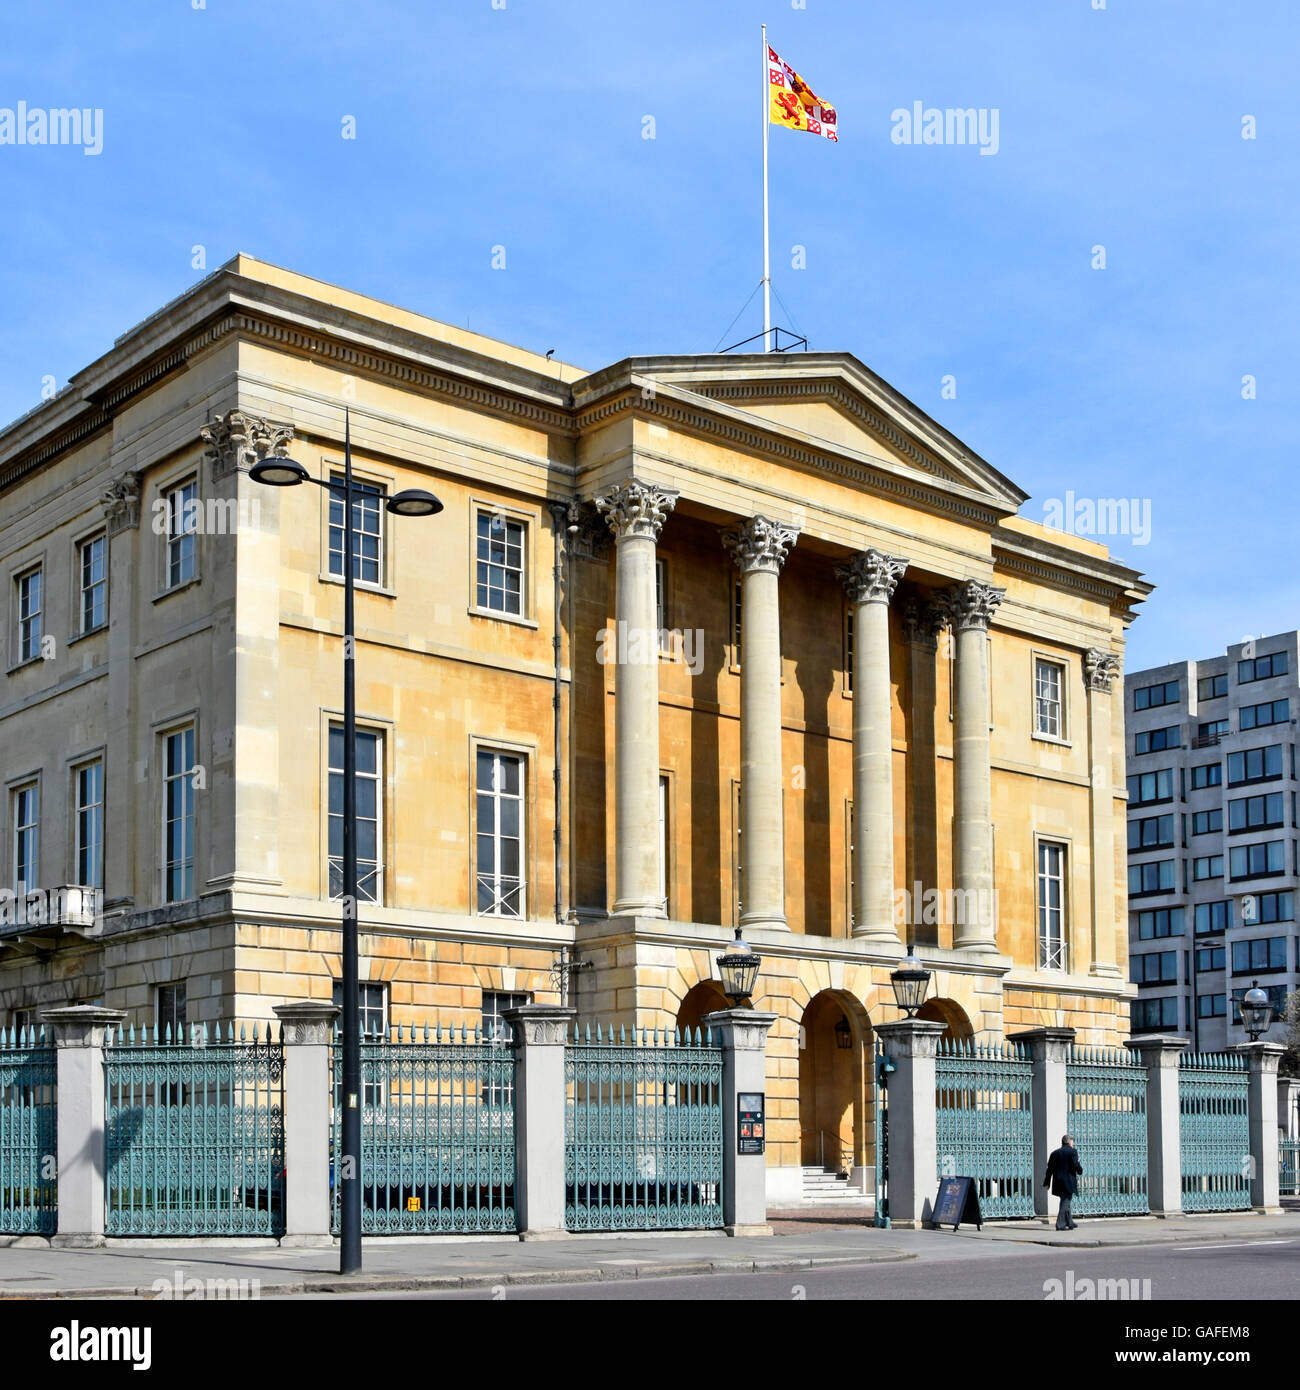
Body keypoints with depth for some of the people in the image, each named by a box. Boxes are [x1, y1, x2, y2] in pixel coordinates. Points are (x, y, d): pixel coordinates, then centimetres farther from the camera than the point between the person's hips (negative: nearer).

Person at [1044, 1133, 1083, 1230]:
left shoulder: (1055, 1153, 12)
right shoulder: (1072, 1151, -5)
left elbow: (1050, 1169, 10)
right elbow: (1076, 1165, -14)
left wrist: (1047, 1182, 12)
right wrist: (1080, 1170, 8)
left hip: (1058, 1182, 6)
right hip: (1069, 1181, -6)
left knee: (1065, 1202, 19)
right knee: (1065, 1202, -4)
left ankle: (1070, 1223, 28)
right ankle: (1060, 1224, -11)